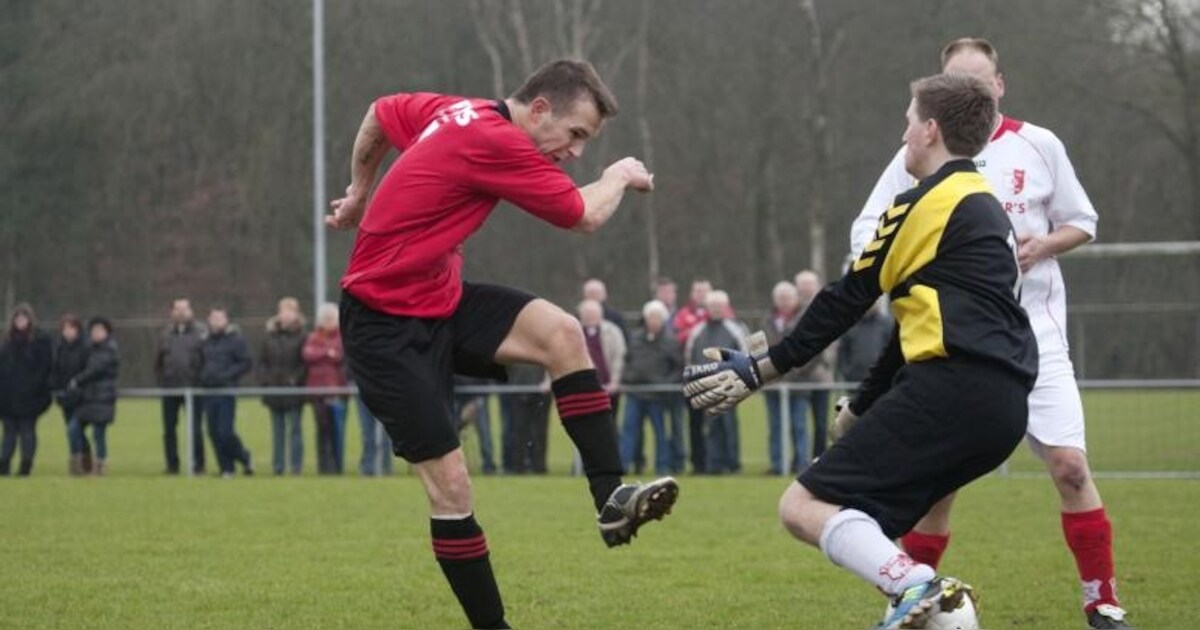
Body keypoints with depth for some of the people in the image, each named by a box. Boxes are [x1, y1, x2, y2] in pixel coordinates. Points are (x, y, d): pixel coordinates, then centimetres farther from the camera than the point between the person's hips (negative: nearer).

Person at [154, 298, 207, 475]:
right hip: (170, 388, 4)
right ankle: (172, 465, 13)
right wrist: (160, 381, 6)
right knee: (169, 429, 6)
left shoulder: (200, 332, -1)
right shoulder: (166, 334, 10)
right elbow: (158, 361, 16)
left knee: (195, 429, -2)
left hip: (193, 387, -4)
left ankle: (198, 465, 5)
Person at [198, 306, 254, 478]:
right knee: (214, 433, 3)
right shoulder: (206, 342, 15)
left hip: (227, 391, -6)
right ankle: (226, 468, 11)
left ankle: (244, 458, 12)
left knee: (226, 432, -11)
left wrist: (226, 375, -14)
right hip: (208, 392, 6)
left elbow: (246, 363, -6)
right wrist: (201, 377, 6)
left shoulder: (235, 340, -3)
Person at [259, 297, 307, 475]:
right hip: (274, 392, 4)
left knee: (294, 429, 1)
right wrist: (265, 380, -4)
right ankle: (278, 466, 13)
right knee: (278, 430, 9)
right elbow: (262, 362, 9)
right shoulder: (270, 337, 9)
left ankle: (296, 465, 4)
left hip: (294, 392, -4)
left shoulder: (301, 338, -4)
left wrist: (296, 380, -17)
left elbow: (306, 363, -8)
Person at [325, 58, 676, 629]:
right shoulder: (496, 142, -23)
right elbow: (584, 215, -15)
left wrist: (359, 195, 34)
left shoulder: (458, 113, 4)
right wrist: (621, 175, 5)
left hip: (441, 300, 9)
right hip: (386, 326, -9)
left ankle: (611, 497, -19)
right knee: (450, 484, -13)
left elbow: (379, 115, 22)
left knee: (562, 332, -16)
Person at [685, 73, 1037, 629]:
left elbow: (848, 300, -2)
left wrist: (759, 371, 5)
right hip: (1004, 406, 9)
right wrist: (861, 409, 31)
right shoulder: (986, 207, 27)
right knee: (861, 520, 18)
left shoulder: (928, 202, -2)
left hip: (952, 389, -9)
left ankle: (915, 585, -33)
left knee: (803, 506, -12)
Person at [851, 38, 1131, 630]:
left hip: (1033, 332, 0)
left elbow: (1081, 223, 11)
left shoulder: (1038, 146, 2)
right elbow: (866, 231, 1)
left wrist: (1042, 246, -10)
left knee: (1070, 464, -10)